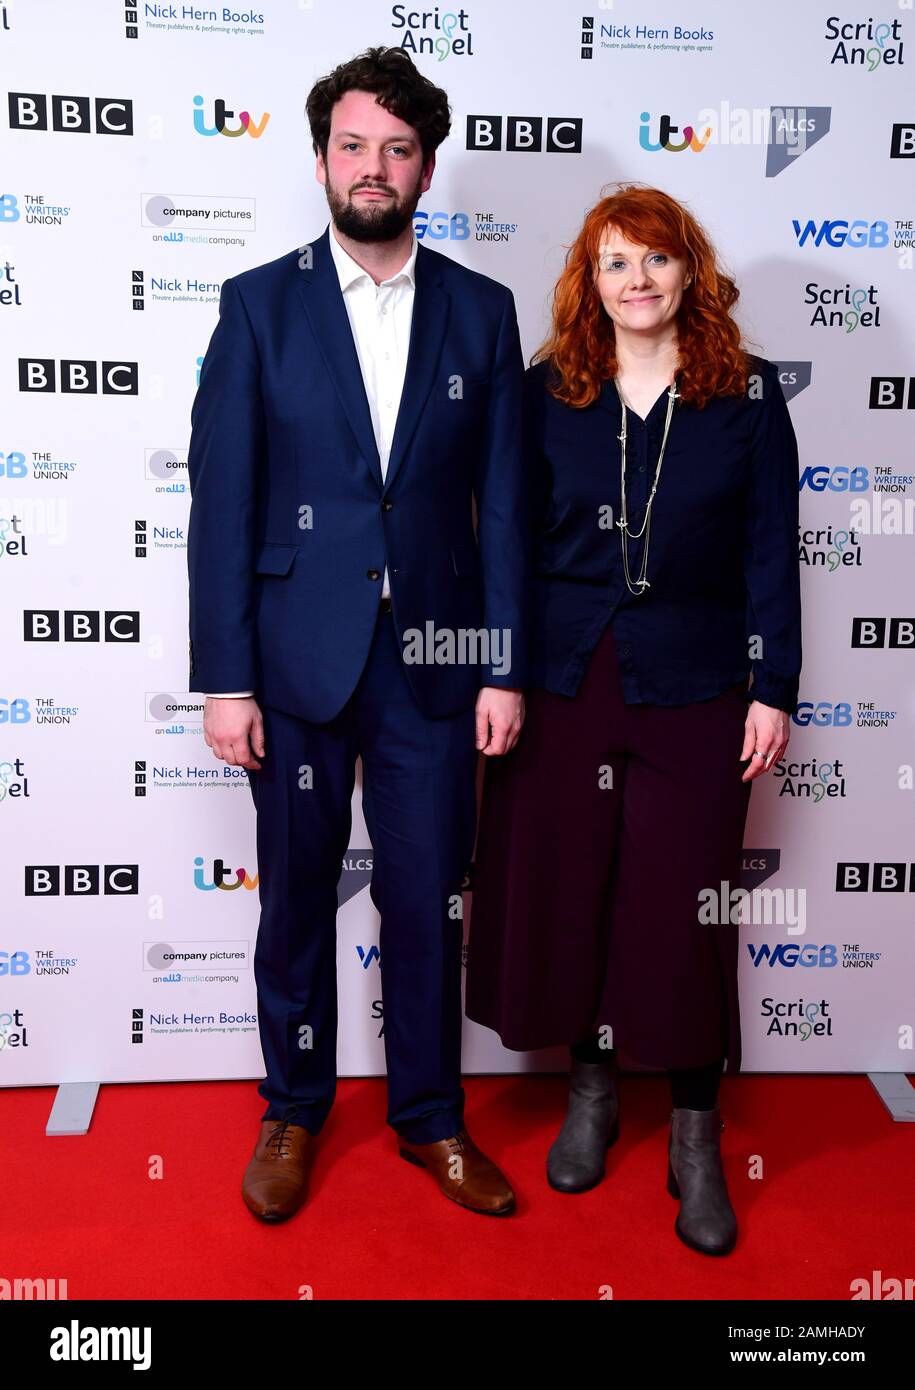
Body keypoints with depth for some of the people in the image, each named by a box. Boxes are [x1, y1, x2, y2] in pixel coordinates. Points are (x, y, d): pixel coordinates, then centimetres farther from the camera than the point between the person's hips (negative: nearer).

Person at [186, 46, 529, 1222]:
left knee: (428, 903, 11)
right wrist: (225, 678, -8)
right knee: (296, 901, 13)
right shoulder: (258, 305, 1)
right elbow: (220, 501, -3)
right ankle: (293, 1109, 34)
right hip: (297, 662, -1)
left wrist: (506, 668, -1)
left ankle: (430, 1117, 32)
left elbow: (503, 503, 4)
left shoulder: (481, 311, 5)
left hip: (433, 663, 1)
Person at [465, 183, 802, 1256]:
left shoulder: (748, 393, 2)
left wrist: (772, 687, -3)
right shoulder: (546, 391, 4)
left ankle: (695, 1135, 20)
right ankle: (591, 1090, 31)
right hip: (564, 681, 2)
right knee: (568, 887, 9)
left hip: (692, 687, -1)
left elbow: (770, 551, 1)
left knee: (685, 905, 3)